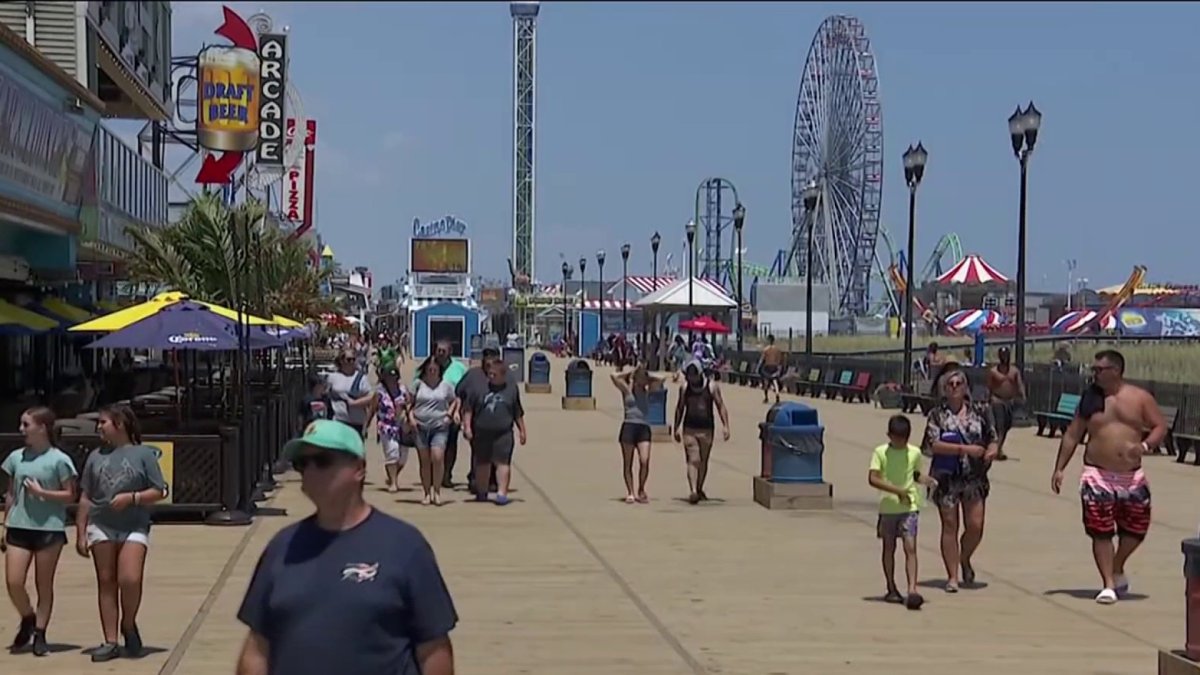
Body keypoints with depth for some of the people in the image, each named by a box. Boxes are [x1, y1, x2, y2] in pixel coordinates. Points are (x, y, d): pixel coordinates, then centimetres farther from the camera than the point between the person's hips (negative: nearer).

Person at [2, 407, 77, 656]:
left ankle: (39, 634, 13)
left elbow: (70, 496, -4)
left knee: (44, 585, 3)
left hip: (49, 528, -4)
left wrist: (42, 492, -15)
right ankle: (28, 620, 20)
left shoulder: (59, 460, -5)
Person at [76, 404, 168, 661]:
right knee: (106, 583, 4)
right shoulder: (96, 457, 12)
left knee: (130, 580, -18)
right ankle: (110, 642, 8)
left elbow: (160, 492, 0)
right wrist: (80, 533, 9)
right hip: (101, 527, 4)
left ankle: (128, 624, 10)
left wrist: (131, 498, -14)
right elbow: (85, 498, 14)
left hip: (134, 527, -4)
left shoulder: (144, 454, 2)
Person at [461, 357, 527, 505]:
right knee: (482, 463, 11)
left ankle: (502, 492, -12)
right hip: (481, 433, 1)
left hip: (503, 433, -1)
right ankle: (481, 492, 24)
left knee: (502, 462, -11)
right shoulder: (477, 388, 4)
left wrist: (521, 430, 14)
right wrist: (467, 426, -4)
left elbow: (518, 413, 14)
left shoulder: (512, 388, 7)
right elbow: (468, 409, 5)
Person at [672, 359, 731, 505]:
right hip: (689, 429, 0)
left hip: (707, 429, 0)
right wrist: (677, 428, 13)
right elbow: (680, 408, 13)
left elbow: (720, 406, -2)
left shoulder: (712, 386, -3)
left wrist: (725, 425, -10)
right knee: (693, 460, -13)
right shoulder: (684, 387, 3)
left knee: (703, 461, 11)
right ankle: (693, 491, -23)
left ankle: (699, 489, 28)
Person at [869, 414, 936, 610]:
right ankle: (891, 590, 22)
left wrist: (927, 480, -2)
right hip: (888, 507, 0)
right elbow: (873, 479, -14)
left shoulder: (915, 453, 4)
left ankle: (912, 590, -19)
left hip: (910, 507, 0)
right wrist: (898, 490, -20)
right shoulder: (881, 452, -5)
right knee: (889, 548, 10)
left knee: (910, 547, -11)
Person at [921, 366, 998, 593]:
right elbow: (934, 445, -12)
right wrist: (965, 449, -18)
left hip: (974, 477, 2)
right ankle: (952, 575, 8)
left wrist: (992, 450, -10)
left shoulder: (979, 411, 7)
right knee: (950, 525, 0)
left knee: (975, 526, -2)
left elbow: (992, 439, 13)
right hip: (946, 477, -2)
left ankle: (965, 559, 28)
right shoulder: (937, 414, -1)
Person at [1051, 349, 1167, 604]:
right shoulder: (1089, 397, 4)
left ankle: (1117, 569, 31)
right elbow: (1072, 435, 8)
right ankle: (1108, 584, 3)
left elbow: (1160, 426, 0)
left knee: (1136, 528, 7)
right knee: (1101, 532, -4)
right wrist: (1059, 468, 4)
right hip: (1097, 475, 0)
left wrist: (1145, 445, -21)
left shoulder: (1140, 397, 0)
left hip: (1132, 476, 0)